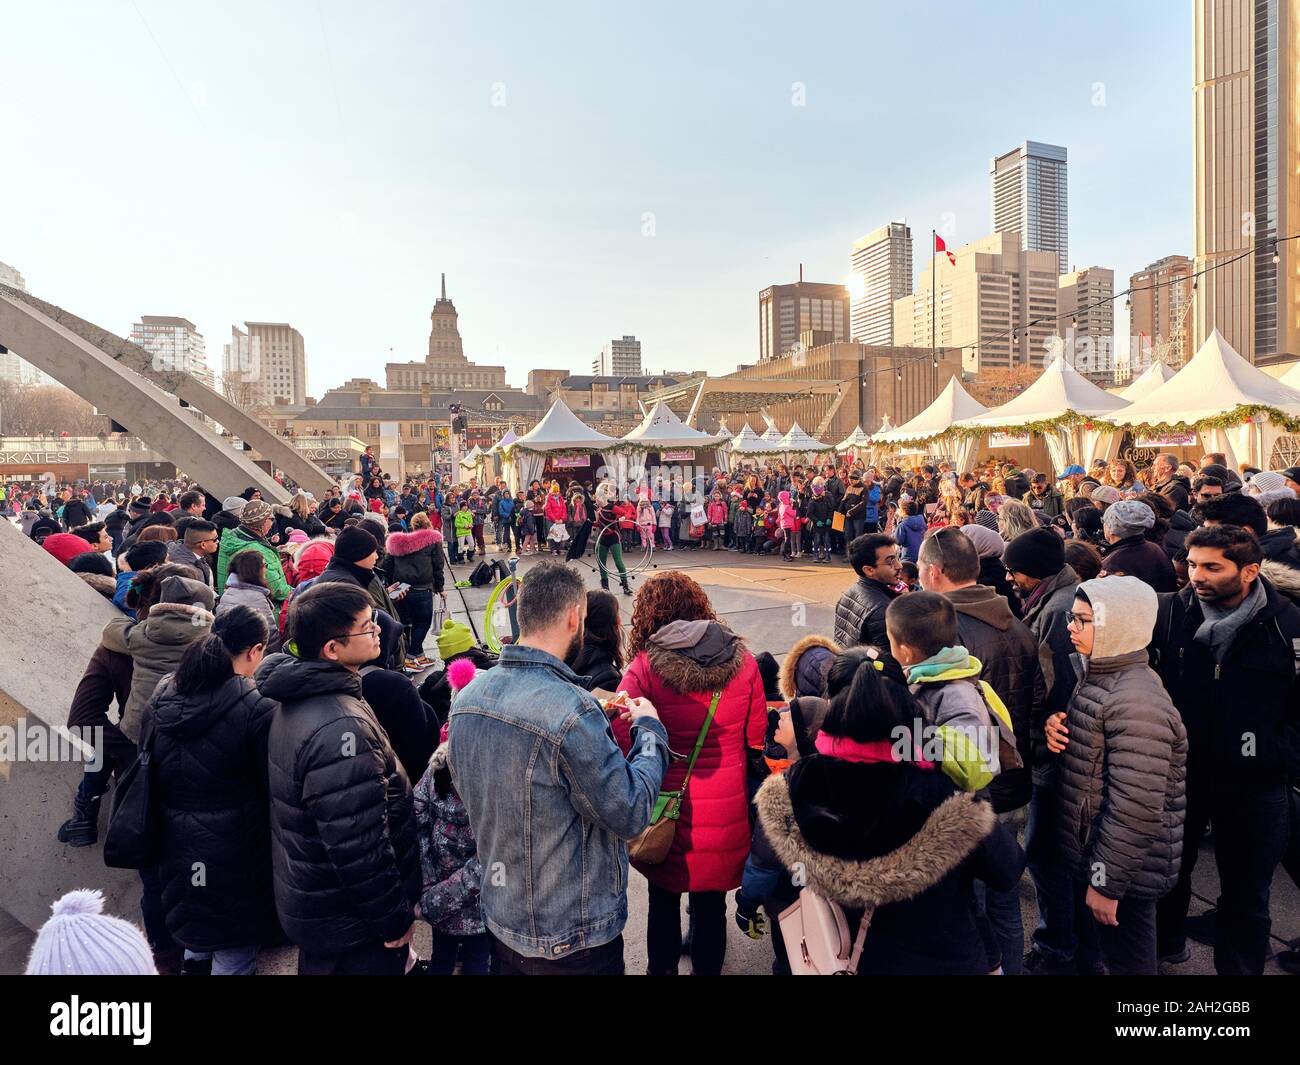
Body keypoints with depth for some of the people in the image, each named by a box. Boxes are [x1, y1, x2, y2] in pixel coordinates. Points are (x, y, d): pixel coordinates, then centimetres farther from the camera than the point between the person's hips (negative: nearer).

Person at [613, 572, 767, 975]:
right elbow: (757, 739, -1)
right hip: (726, 810, 2)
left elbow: (618, 739, -21)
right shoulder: (742, 660, -7)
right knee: (711, 903, 20)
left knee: (664, 900, 22)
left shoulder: (645, 666, -16)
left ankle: (662, 967, 42)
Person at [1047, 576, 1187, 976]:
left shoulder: (1137, 703, -27)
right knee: (1092, 945, 25)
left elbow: (1136, 810, -27)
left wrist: (1107, 883, -20)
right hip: (1088, 851, 8)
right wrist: (1055, 728, -6)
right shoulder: (1097, 674, 2)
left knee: (1125, 961, 12)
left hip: (1124, 866, -8)